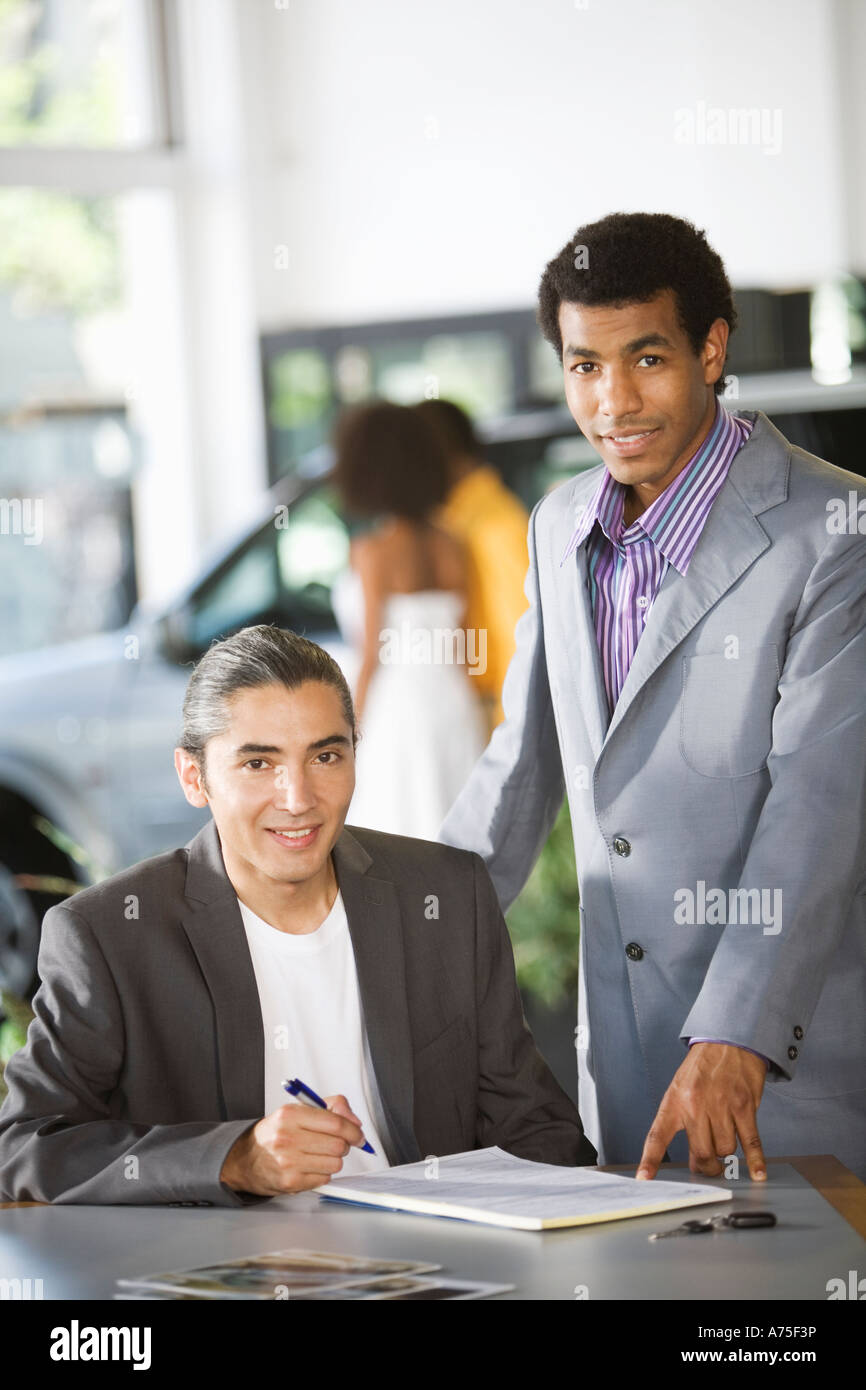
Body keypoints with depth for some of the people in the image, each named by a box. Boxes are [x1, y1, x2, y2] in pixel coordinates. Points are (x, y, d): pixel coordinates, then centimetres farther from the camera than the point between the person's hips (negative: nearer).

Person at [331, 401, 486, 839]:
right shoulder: (452, 549, 6)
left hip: (394, 710, -6)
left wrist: (351, 740, -6)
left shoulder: (374, 551, -11)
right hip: (453, 706, 6)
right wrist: (467, 730, 15)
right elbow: (467, 656, 8)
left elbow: (373, 658, -12)